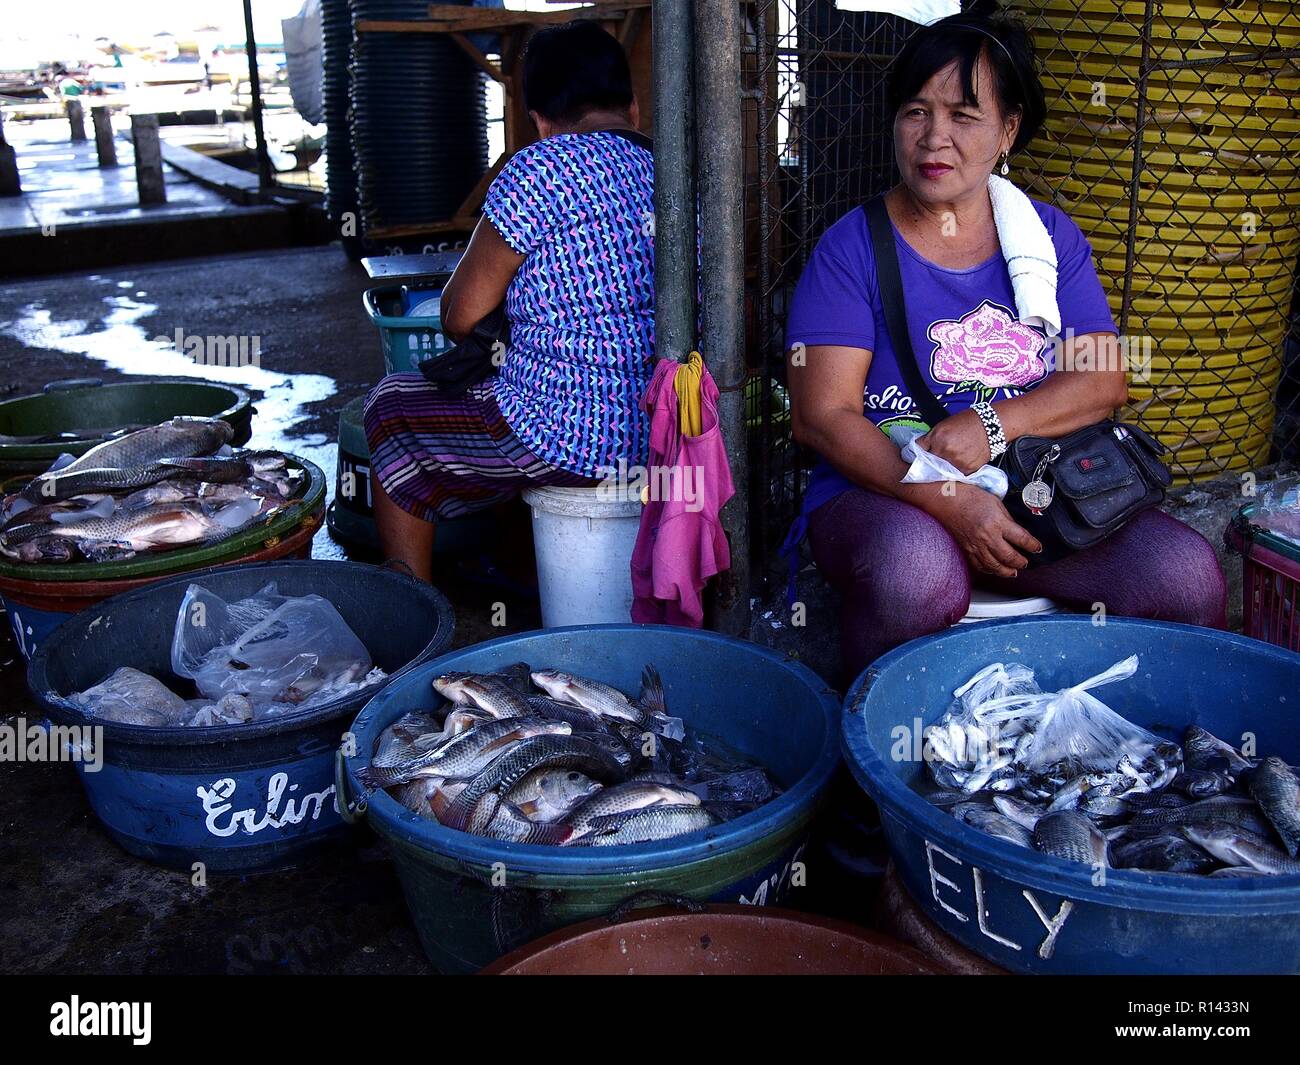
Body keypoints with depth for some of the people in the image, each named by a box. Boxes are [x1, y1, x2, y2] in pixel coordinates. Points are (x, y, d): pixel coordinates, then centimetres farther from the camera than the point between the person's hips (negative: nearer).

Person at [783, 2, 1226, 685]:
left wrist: (994, 422, -16)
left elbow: (1103, 380, 4)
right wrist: (950, 502, -21)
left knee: (1186, 574, -19)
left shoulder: (1050, 236, 11)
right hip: (884, 497, -3)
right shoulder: (852, 246, -1)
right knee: (918, 571, -37)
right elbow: (821, 415, -9)